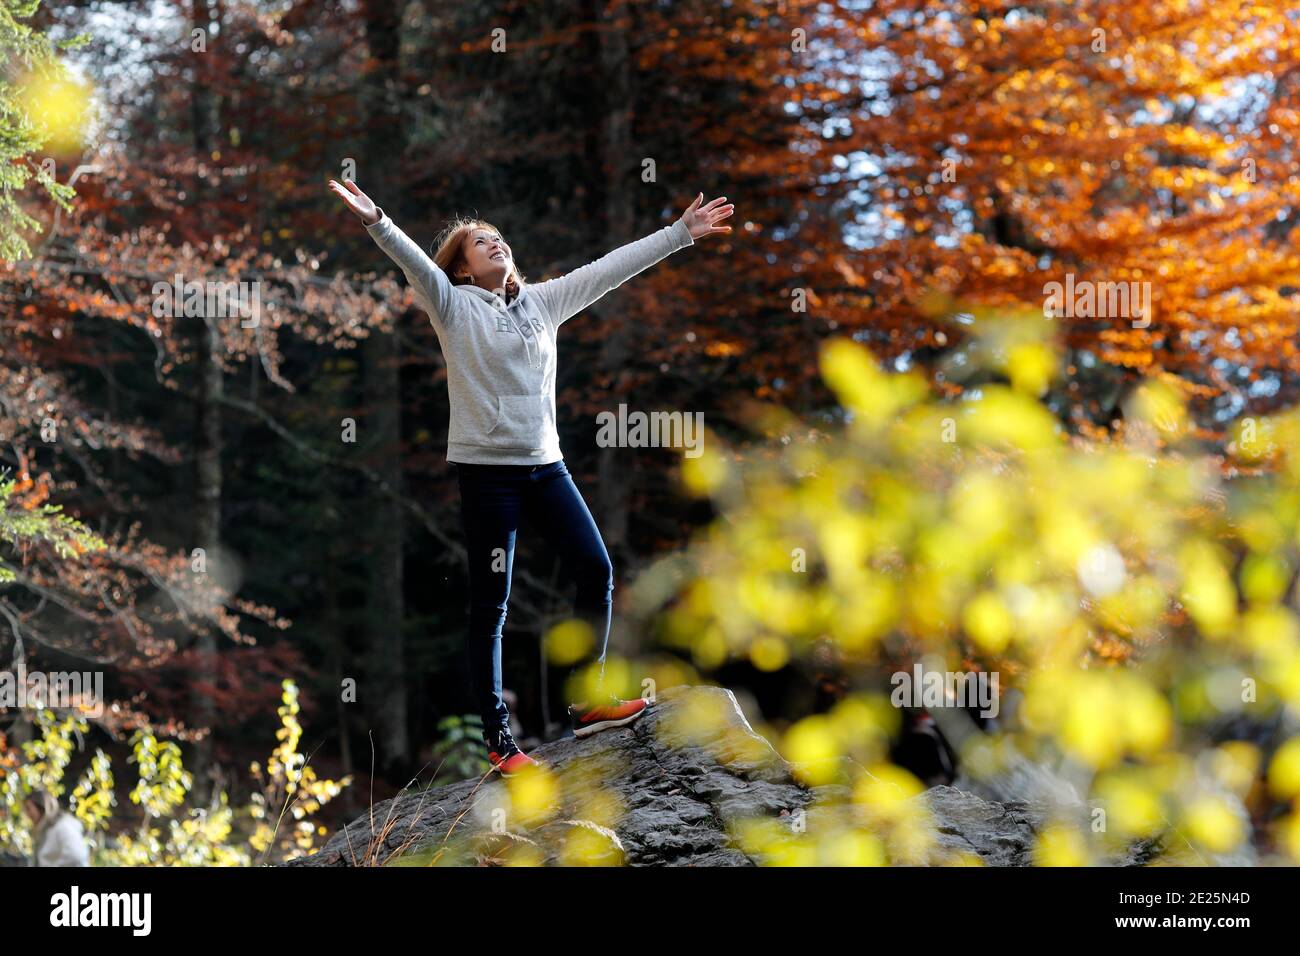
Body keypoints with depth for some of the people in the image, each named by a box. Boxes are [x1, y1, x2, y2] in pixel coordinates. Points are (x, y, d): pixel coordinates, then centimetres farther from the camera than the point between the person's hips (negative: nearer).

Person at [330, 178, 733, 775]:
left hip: (545, 465, 6)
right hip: (486, 471, -6)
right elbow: (416, 264, -20)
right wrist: (377, 223, -39)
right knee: (490, 605, -2)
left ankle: (587, 702, 16)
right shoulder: (453, 306, -2)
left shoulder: (542, 301, 12)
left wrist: (681, 233, 12)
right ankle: (497, 739, 2)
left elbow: (609, 269, 12)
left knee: (596, 571, 3)